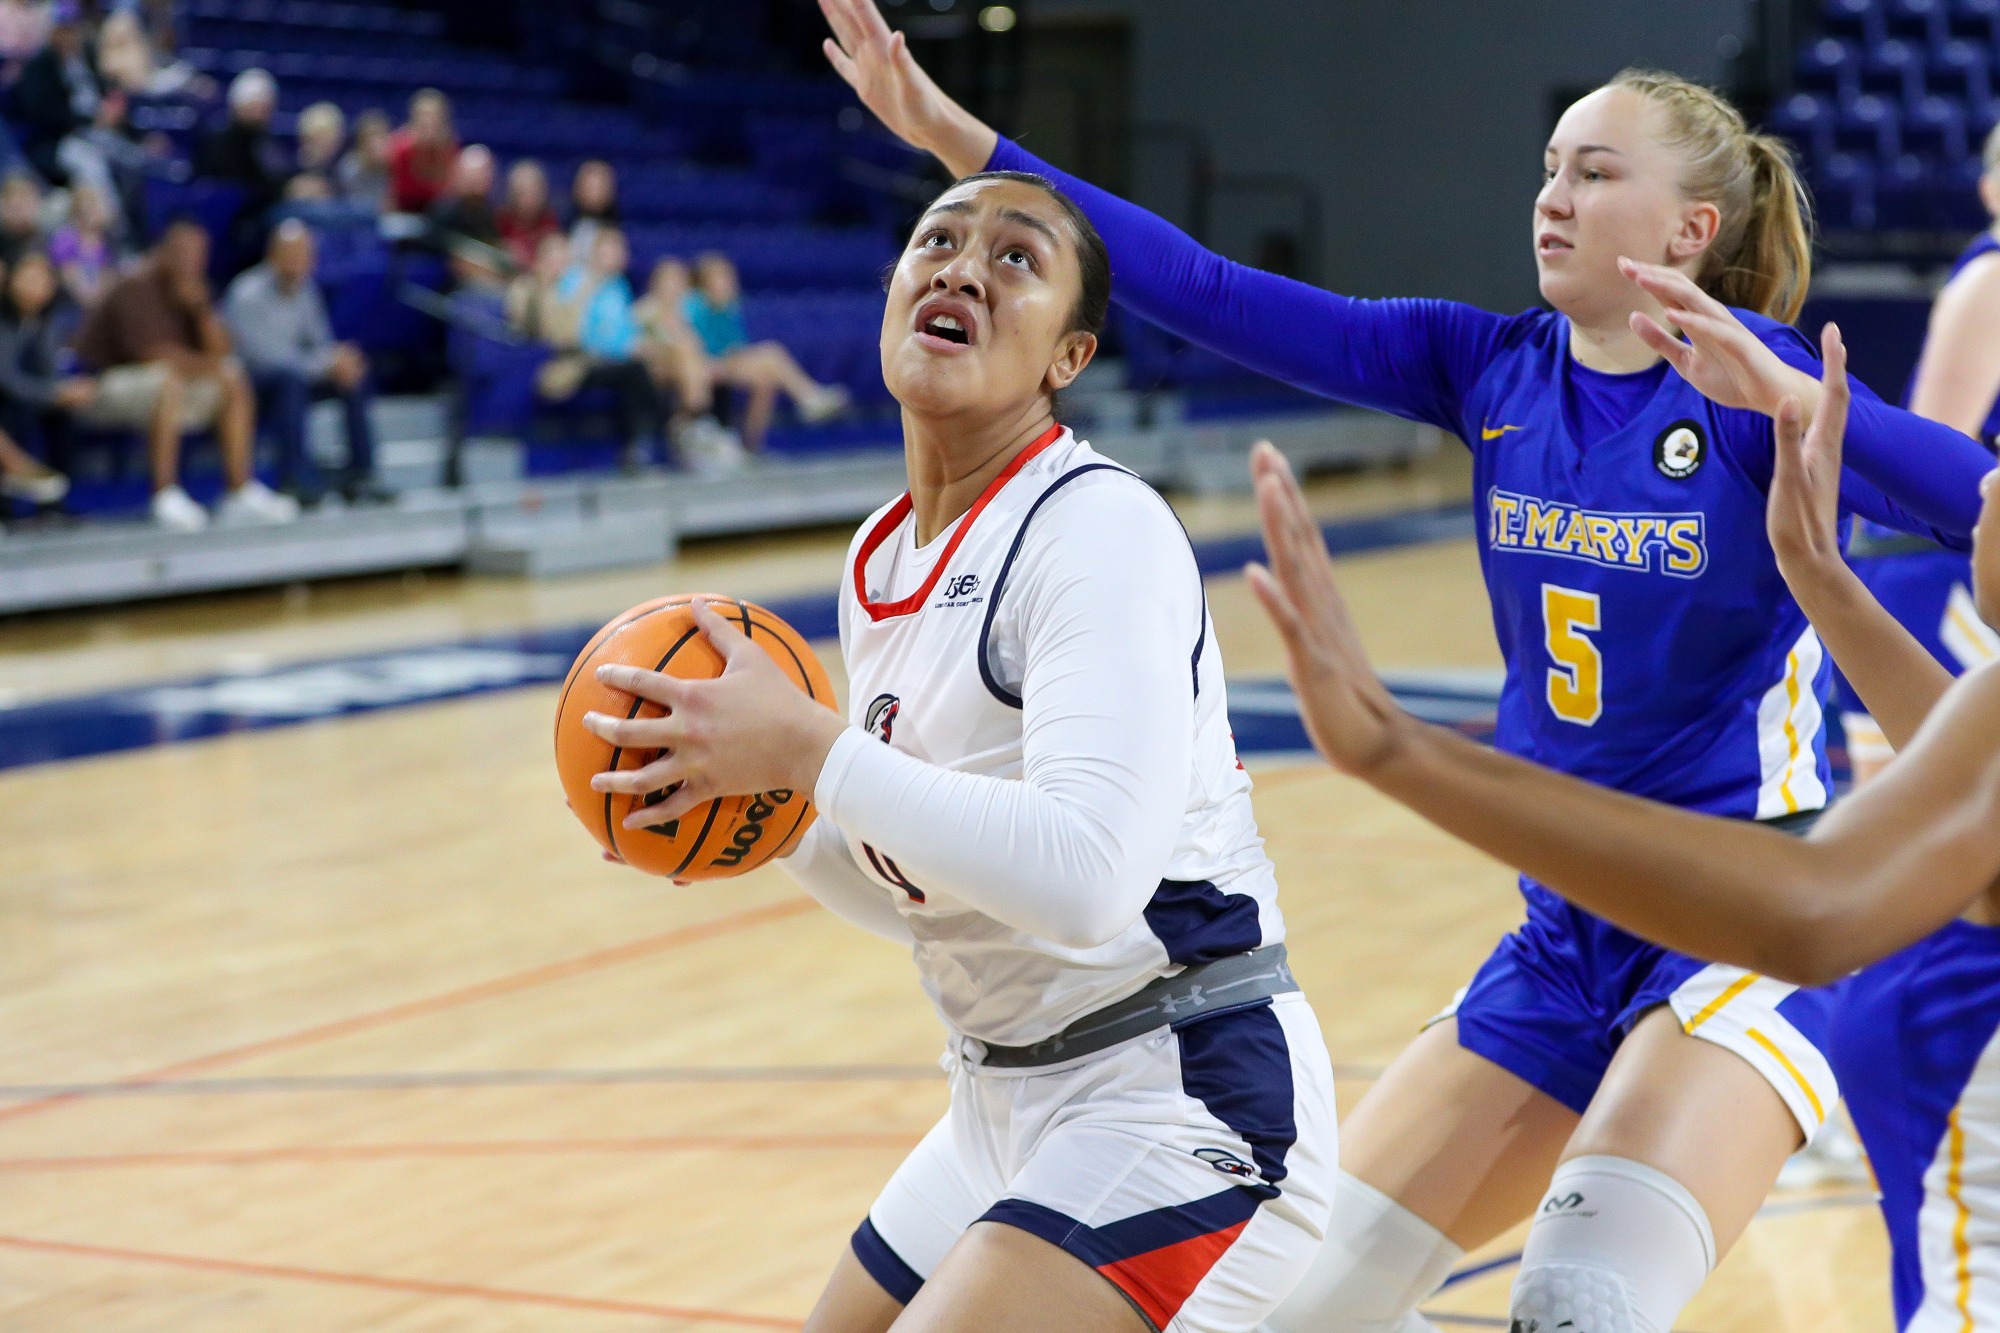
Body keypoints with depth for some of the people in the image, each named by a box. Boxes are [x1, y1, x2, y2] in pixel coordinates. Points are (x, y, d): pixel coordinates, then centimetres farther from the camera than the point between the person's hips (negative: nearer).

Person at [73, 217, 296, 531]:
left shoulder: (190, 289, 8)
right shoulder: (135, 289, -16)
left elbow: (218, 350, 2)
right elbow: (154, 354, -25)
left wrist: (200, 307, -12)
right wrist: (206, 365, -15)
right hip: (104, 384, -9)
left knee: (235, 382, -1)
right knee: (168, 381, -37)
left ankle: (241, 491, -8)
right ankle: (166, 496, -41)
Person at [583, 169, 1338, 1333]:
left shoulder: (1099, 527, -17)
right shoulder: (882, 559, 9)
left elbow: (1083, 876, -30)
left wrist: (810, 749, -25)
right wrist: (768, 818, 0)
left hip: (1183, 1097, -9)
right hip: (1010, 1101, 9)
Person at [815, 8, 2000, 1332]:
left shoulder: (1754, 389, -11)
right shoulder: (1491, 368, 3)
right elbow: (1215, 296, -1)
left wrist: (1780, 394, -41)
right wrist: (953, 131, -6)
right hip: (1568, 926, 7)